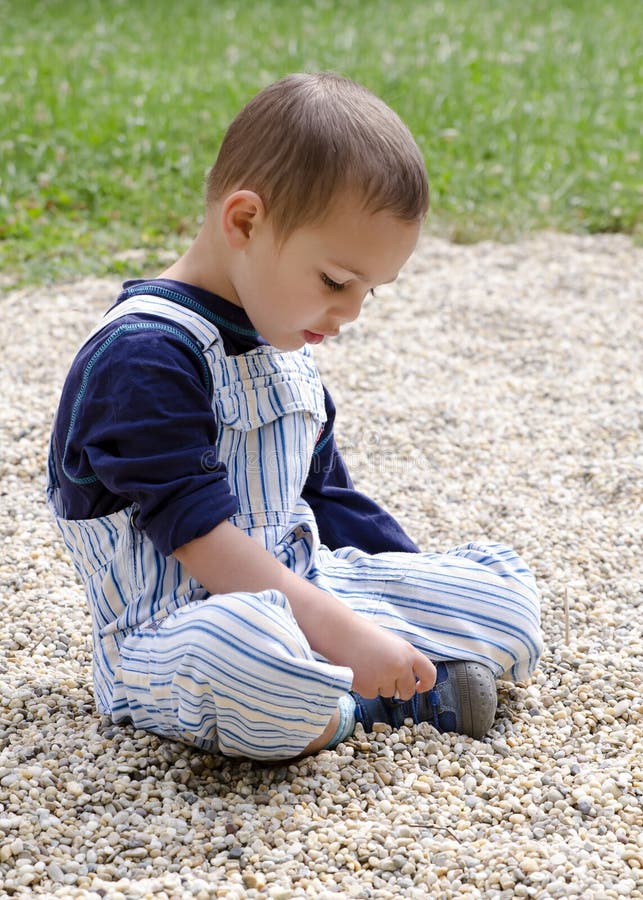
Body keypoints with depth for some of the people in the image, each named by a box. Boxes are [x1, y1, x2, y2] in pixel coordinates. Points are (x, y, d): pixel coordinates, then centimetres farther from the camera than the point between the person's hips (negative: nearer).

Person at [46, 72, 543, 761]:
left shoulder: (283, 345, 12)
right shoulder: (144, 353, -20)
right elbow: (199, 534, -26)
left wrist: (427, 593, 13)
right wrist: (342, 630, -31)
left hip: (297, 583, 8)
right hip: (170, 627, -8)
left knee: (505, 591, 4)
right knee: (251, 655, -43)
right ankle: (370, 698, -12)